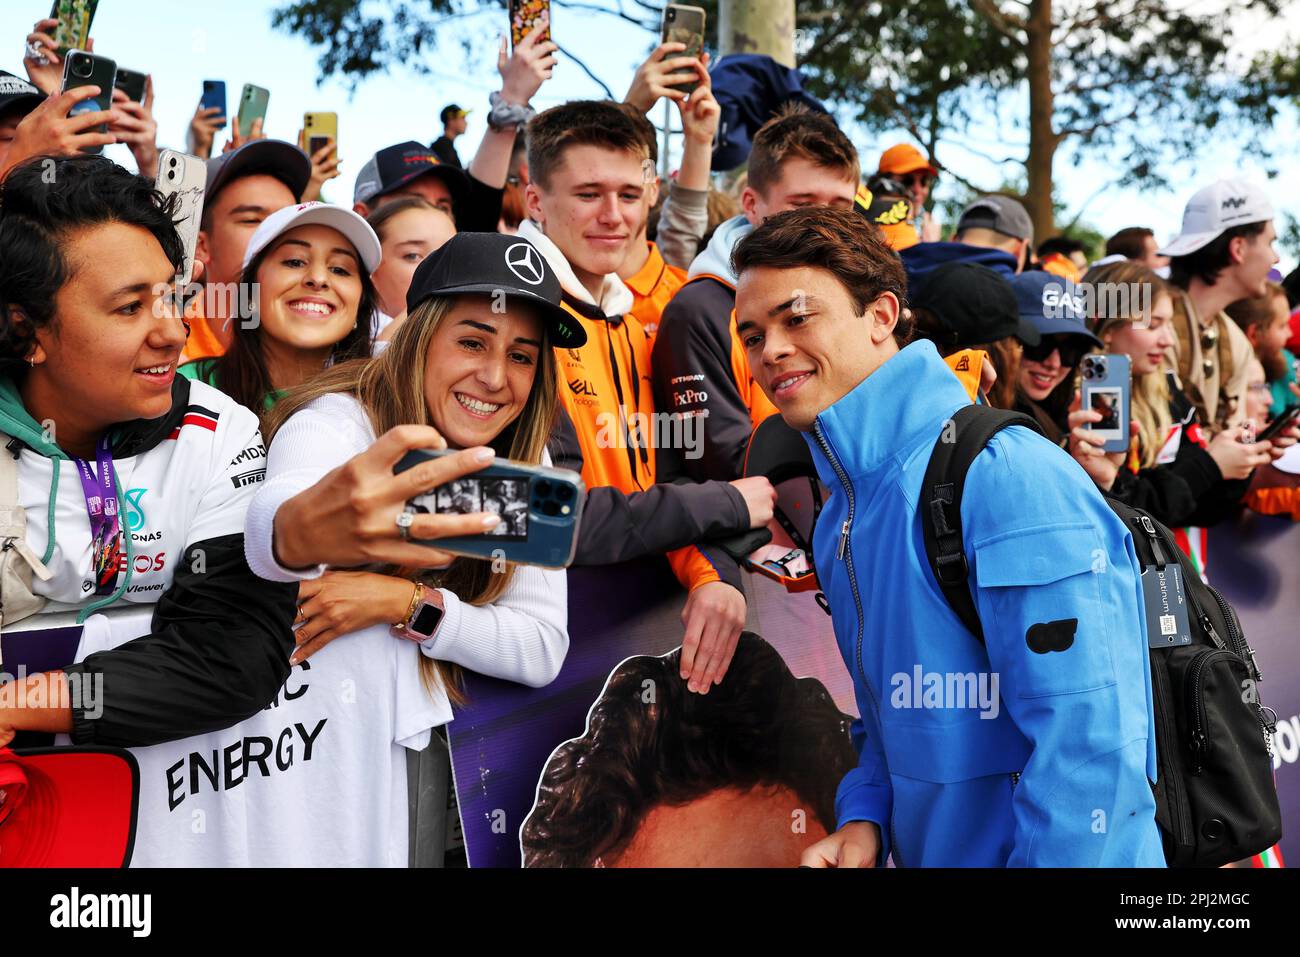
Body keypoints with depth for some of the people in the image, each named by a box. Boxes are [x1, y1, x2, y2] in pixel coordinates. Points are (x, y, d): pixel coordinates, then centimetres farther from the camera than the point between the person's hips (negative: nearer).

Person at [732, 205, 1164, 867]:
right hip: (925, 853, 8)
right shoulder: (839, 521, 7)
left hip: (1043, 858, -8)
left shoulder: (1011, 480, -21)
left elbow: (1089, 749, -25)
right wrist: (863, 819, -1)